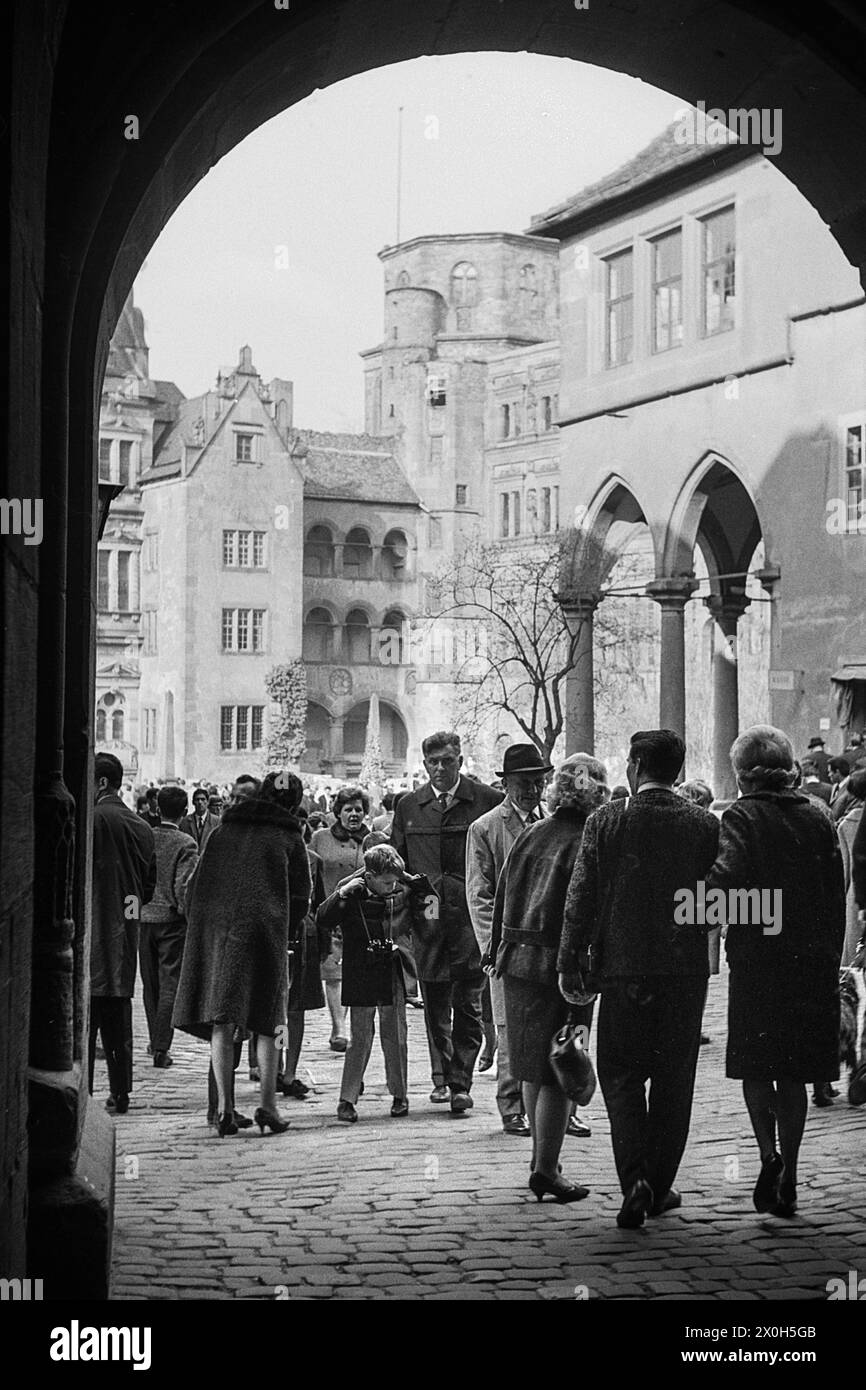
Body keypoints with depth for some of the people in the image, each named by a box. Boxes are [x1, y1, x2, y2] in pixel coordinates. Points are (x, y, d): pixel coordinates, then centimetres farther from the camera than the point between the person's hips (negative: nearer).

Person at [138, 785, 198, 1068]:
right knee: (170, 985, 1)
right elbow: (183, 886, -17)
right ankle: (161, 1048, -3)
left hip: (143, 917, 4)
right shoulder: (186, 844, -12)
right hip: (172, 919, -4)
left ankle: (155, 1042, 26)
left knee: (150, 985, 16)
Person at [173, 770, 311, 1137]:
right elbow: (301, 895, 5)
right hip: (264, 932, -2)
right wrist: (288, 934, 17)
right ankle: (268, 1106, 2)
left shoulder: (222, 832, 15)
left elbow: (197, 887, 16)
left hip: (216, 930, 2)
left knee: (222, 1022, 2)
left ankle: (224, 1106, -4)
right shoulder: (289, 838, 6)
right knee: (266, 1023, 6)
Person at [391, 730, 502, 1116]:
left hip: (471, 916, -3)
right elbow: (397, 863, 16)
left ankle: (460, 1084, 1)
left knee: (468, 1005, -2)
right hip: (427, 918, 3)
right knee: (434, 1005, 8)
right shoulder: (409, 806, 10)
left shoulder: (487, 801, 0)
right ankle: (441, 1078, 19)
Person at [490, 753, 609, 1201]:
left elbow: (501, 895, 11)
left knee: (534, 1069, 16)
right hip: (560, 964, -6)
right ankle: (546, 1169, 1)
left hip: (516, 961, 6)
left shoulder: (530, 835, 7)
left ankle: (542, 1159, 26)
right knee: (558, 1073, 0)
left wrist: (497, 950, 17)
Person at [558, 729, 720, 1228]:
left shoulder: (606, 821, -5)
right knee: (674, 1079, 12)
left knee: (621, 1074, 8)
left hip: (623, 966, -1)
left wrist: (571, 963, -1)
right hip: (687, 967, 2)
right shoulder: (706, 824, -1)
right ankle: (659, 1186, 17)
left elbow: (581, 897, -6)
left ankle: (635, 1179, -9)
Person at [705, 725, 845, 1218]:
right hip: (812, 963, 4)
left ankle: (770, 1156, -11)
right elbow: (838, 894, 9)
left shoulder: (742, 818, -5)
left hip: (757, 959, -4)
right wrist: (829, 963, 15)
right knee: (794, 1074, 10)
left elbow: (729, 875, -23)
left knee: (756, 1067, 7)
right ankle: (788, 1179, 12)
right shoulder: (818, 820, 7)